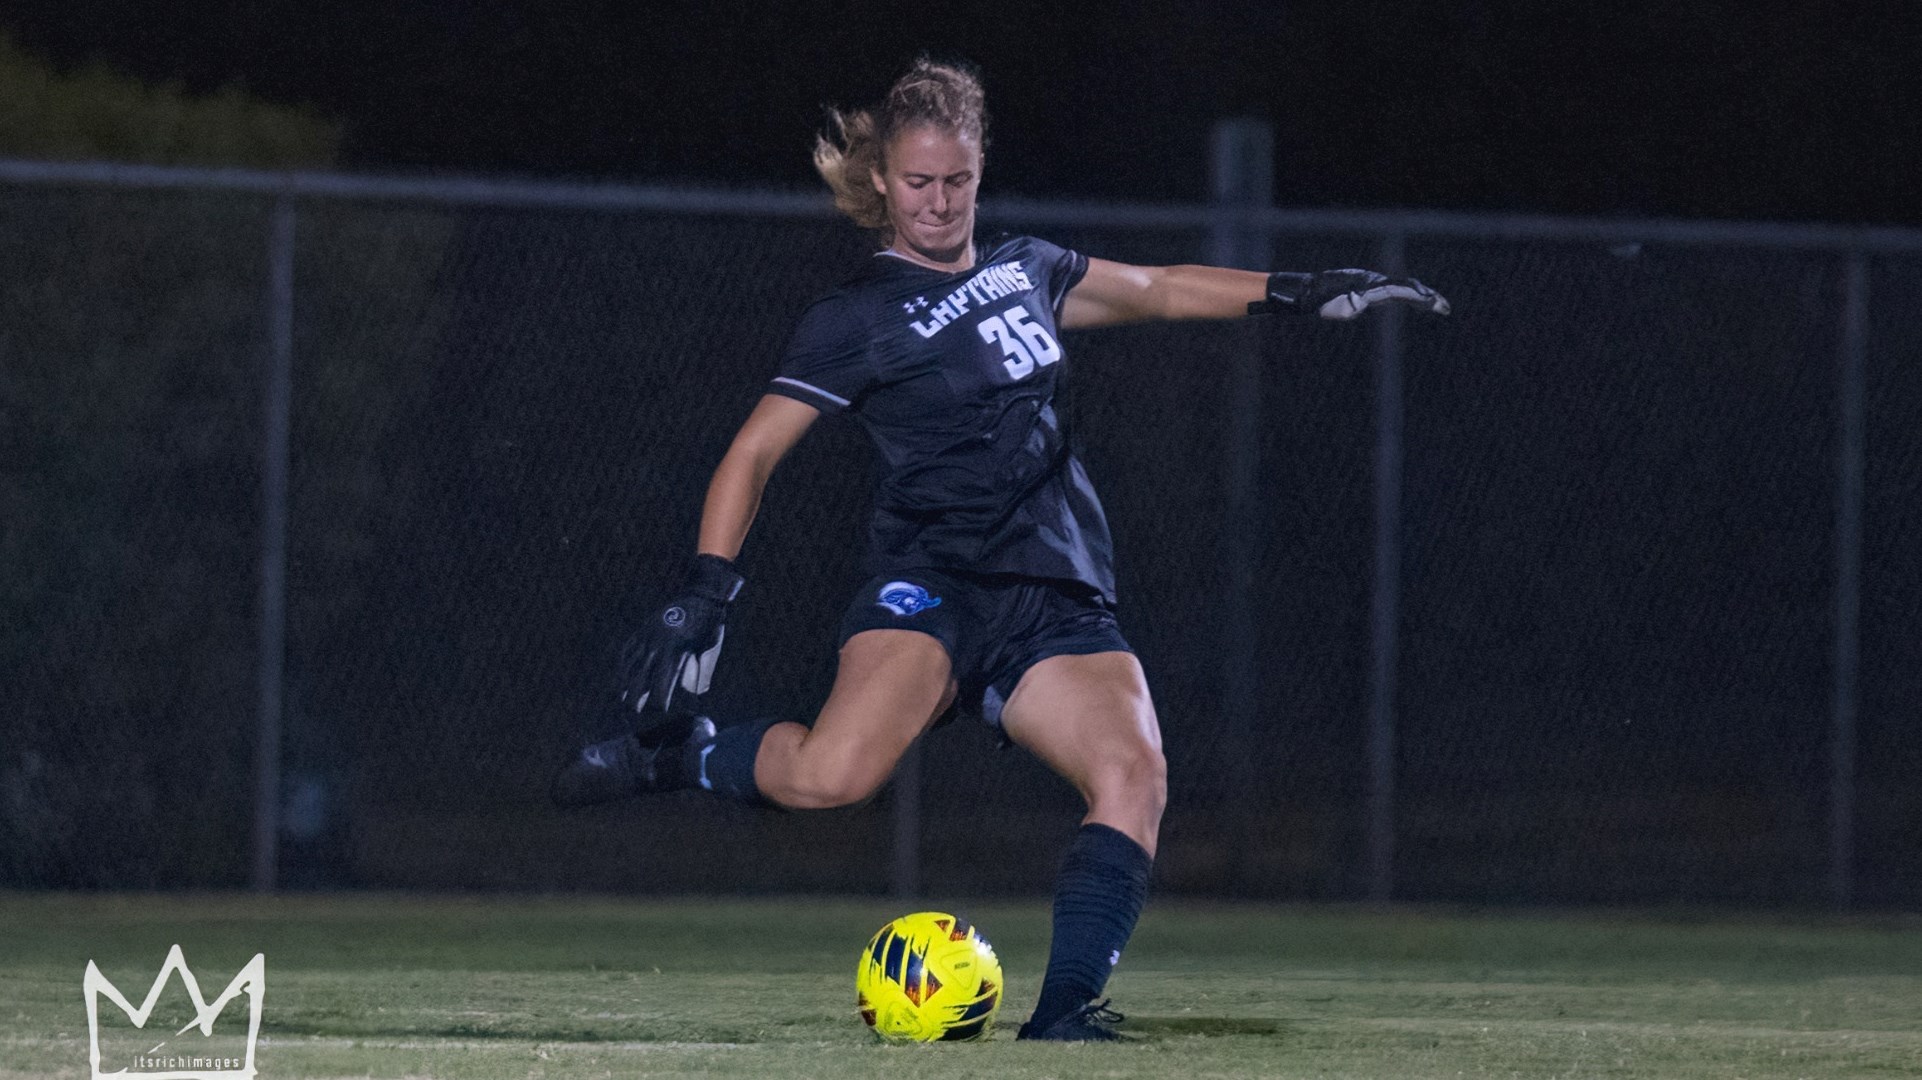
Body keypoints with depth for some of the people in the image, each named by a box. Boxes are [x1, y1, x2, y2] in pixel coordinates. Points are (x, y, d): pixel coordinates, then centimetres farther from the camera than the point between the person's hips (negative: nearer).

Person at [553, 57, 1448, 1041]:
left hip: (1058, 605, 5)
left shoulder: (1025, 270, 18)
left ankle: (1065, 1009, -24)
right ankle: (678, 749, -3)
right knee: (834, 775, -32)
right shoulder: (857, 319, 1)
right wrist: (706, 587, -12)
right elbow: (754, 454, -1)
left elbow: (1159, 289, 32)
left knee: (1135, 773, -24)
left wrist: (1302, 292, 28)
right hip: (933, 585, -5)